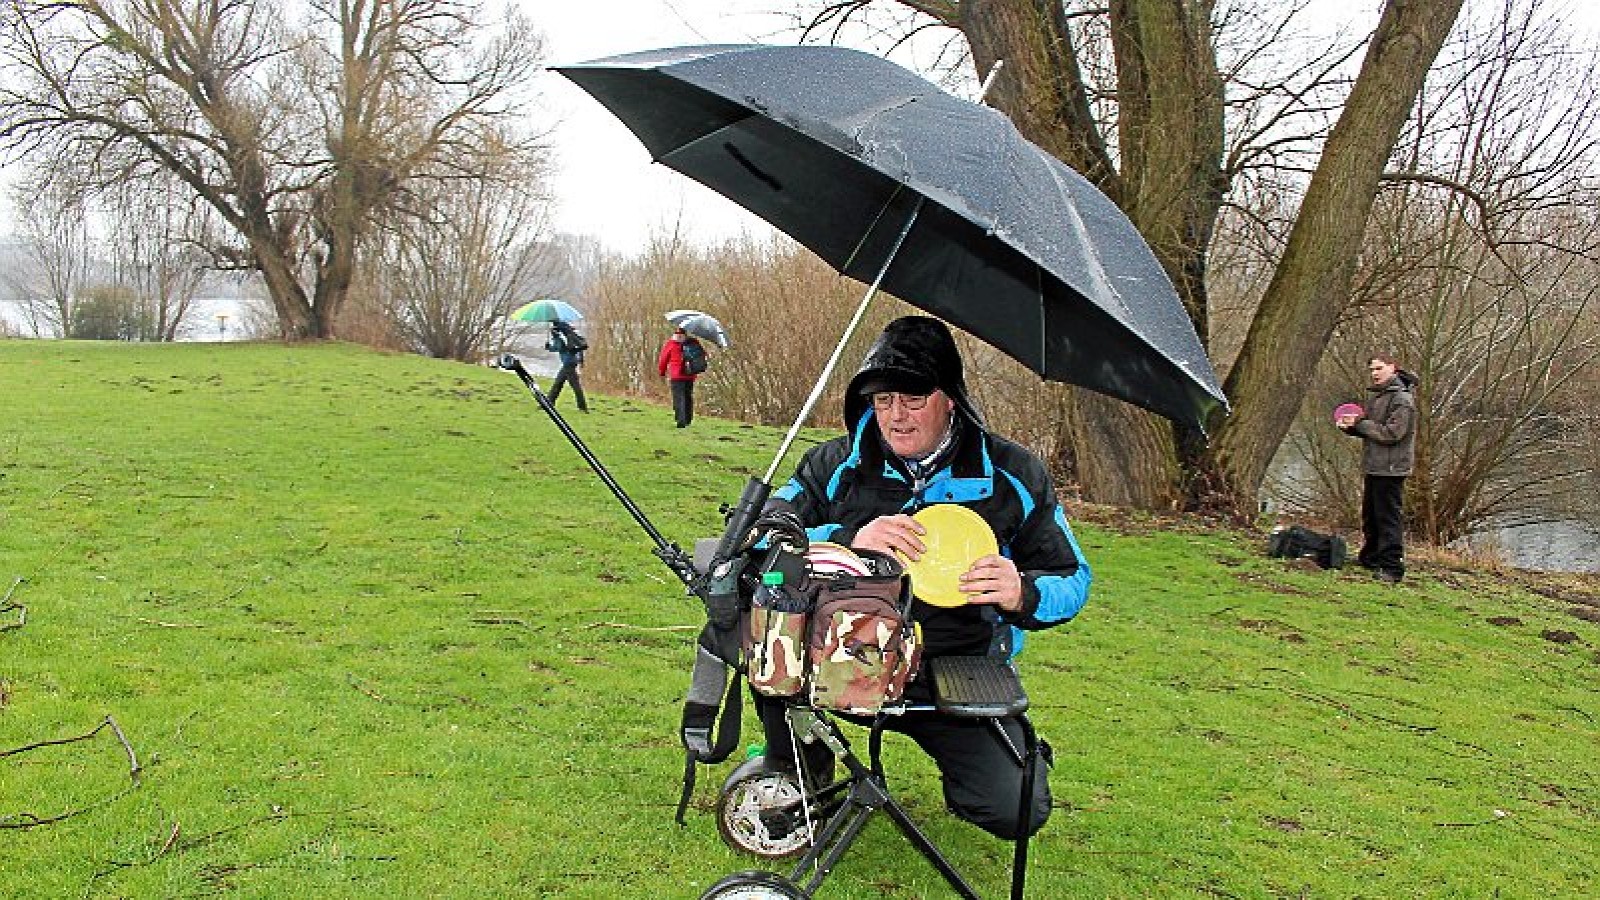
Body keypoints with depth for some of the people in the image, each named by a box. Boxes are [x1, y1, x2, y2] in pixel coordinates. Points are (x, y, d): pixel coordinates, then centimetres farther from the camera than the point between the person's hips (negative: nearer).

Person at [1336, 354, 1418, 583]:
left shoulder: (1402, 398, -14)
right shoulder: (1376, 396, 15)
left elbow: (1391, 433, -22)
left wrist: (1359, 423, -15)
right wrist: (1349, 426, 1)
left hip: (1390, 469, -10)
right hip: (1373, 467, 10)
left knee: (1388, 517, -7)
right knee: (1370, 515, 18)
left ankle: (1392, 567, -4)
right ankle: (1370, 558, 31)